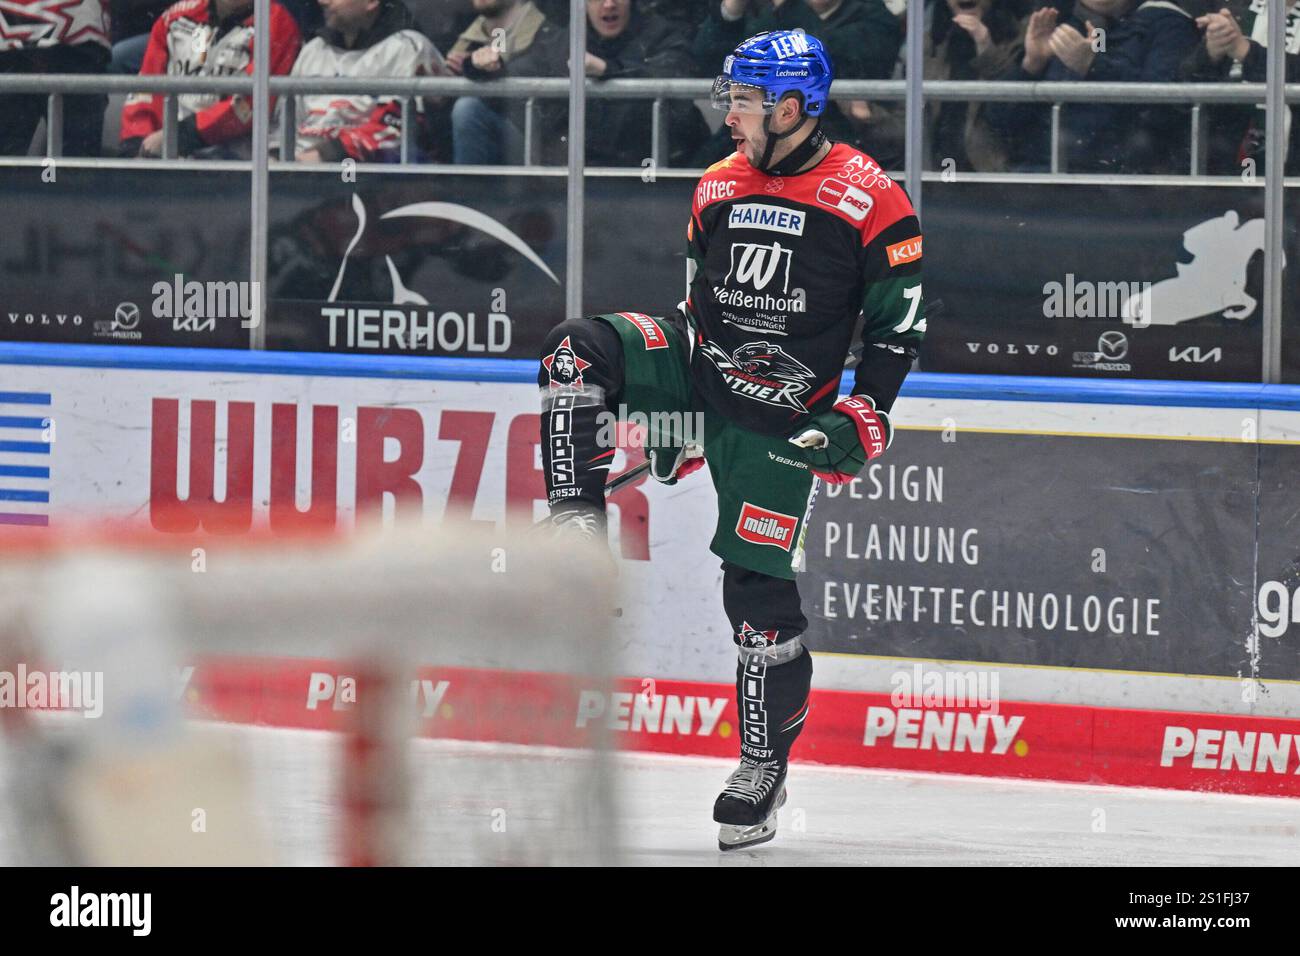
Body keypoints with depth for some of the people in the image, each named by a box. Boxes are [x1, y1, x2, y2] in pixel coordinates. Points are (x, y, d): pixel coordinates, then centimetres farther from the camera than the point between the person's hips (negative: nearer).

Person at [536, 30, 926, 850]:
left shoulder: (872, 200, -7)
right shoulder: (720, 188, 10)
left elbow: (900, 326, -5)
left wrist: (860, 420, -13)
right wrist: (668, 413, 19)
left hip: (782, 417, -5)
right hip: (699, 374, 5)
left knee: (759, 585, -5)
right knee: (581, 350, -21)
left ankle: (765, 766, 9)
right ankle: (578, 530, -19)